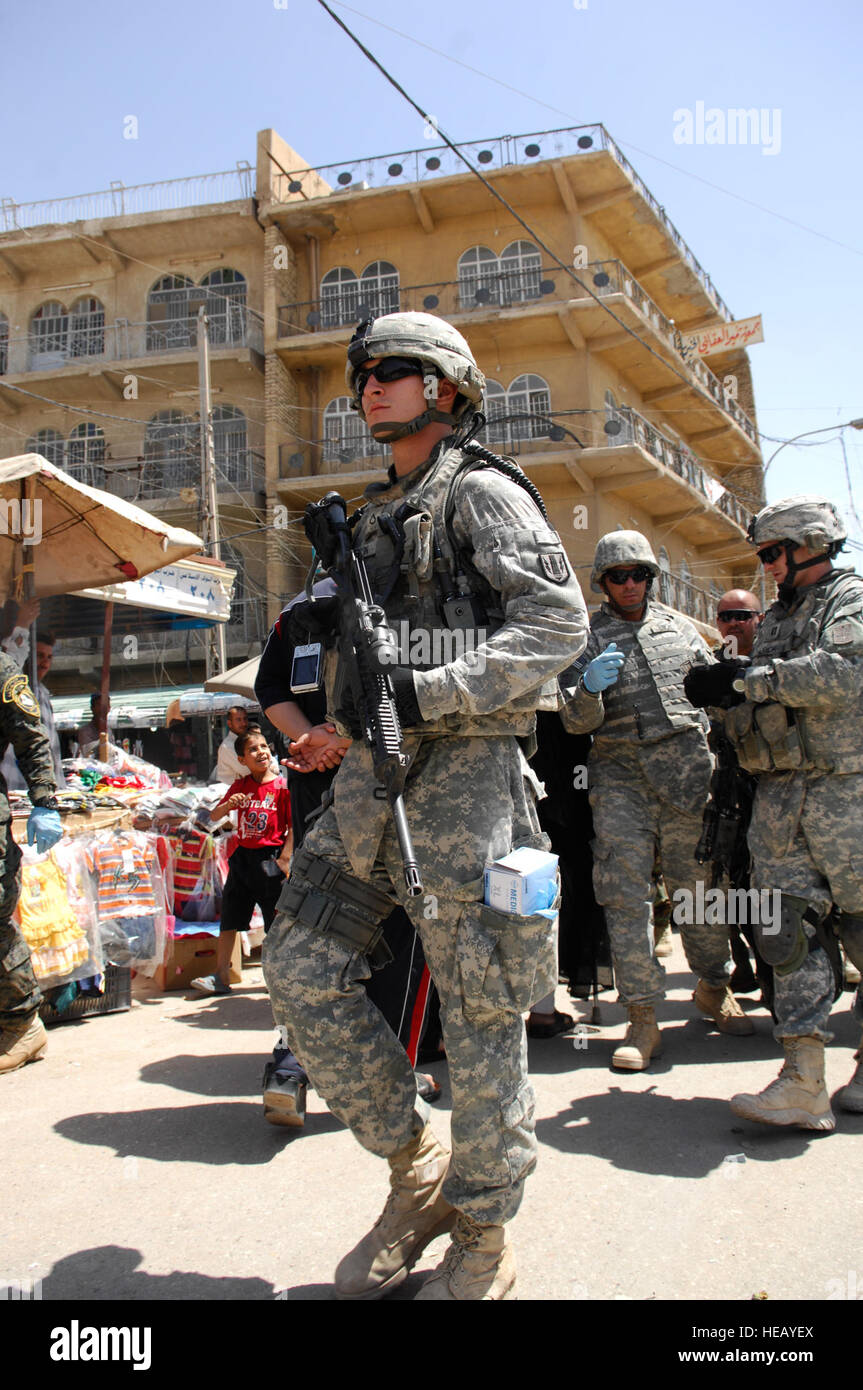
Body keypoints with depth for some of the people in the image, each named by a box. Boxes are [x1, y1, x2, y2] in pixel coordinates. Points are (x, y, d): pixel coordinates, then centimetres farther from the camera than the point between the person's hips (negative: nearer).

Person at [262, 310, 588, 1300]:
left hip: (460, 770, -8)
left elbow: (558, 621, -14)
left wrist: (425, 695, -22)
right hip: (369, 770, 9)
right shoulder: (378, 513, 23)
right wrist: (339, 714, 13)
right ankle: (415, 1170, 18)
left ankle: (483, 1247, 14)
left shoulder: (480, 491, -2)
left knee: (477, 1006, -1)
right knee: (301, 965, 3)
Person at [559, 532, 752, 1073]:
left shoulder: (679, 627, 14)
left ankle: (715, 987, 28)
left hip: (688, 766, 2)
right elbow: (576, 722, -1)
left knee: (697, 884, 8)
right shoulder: (588, 637, 6)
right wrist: (590, 687, -22)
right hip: (621, 773, -2)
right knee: (625, 893, -6)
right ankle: (643, 1019, 0)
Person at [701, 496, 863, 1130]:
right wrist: (726, 692, 6)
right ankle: (804, 1082, -3)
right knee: (790, 928, -2)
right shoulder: (776, 617, 23)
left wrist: (750, 678, -16)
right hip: (779, 793, 7)